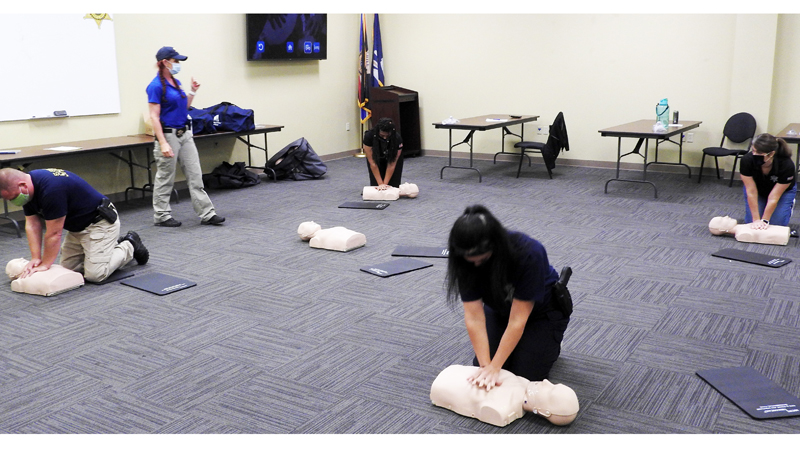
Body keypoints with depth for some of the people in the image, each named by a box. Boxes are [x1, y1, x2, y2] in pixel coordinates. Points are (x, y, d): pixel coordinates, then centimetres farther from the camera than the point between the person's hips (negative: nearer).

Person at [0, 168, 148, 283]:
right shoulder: (29, 189, -4)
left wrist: (45, 265, -15)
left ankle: (129, 246, 9)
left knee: (95, 274, -15)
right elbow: (33, 225, -2)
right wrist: (35, 258, -11)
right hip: (77, 227, 9)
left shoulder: (51, 189, -33)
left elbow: (54, 233, -25)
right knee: (68, 268, 9)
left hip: (100, 222, -9)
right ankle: (115, 245, 22)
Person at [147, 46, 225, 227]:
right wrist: (163, 144, -24)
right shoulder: (156, 86, -13)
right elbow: (154, 117, -17)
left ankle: (207, 214, 6)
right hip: (169, 135, -8)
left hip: (185, 134, 8)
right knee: (165, 178, 4)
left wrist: (192, 92, 8)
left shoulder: (176, 82, 11)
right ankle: (161, 216, 17)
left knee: (195, 175, 5)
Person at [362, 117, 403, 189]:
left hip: (392, 155, 0)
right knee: (375, 184, -9)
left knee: (393, 185, -8)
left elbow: (392, 164, -29)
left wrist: (385, 184, -29)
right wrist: (380, 184, -33)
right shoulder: (369, 136, -37)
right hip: (377, 157, 0)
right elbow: (372, 163, -32)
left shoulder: (397, 139, -37)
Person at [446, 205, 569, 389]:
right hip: (500, 309, 4)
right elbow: (474, 317, -28)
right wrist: (485, 366, -36)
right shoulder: (467, 261, -28)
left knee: (524, 373, -12)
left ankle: (550, 341, 16)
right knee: (480, 365, -7)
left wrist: (494, 368, -37)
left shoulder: (529, 253, -39)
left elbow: (517, 320, -36)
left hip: (541, 311, -3)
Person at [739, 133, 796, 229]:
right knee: (750, 222, -11)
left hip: (784, 190, -1)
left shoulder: (786, 165, -37)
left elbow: (774, 197, -30)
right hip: (758, 189, 1)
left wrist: (764, 221, -27)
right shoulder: (747, 160, -34)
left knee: (777, 224, -12)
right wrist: (756, 220, -28)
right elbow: (751, 192, -29)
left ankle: (790, 204, 17)